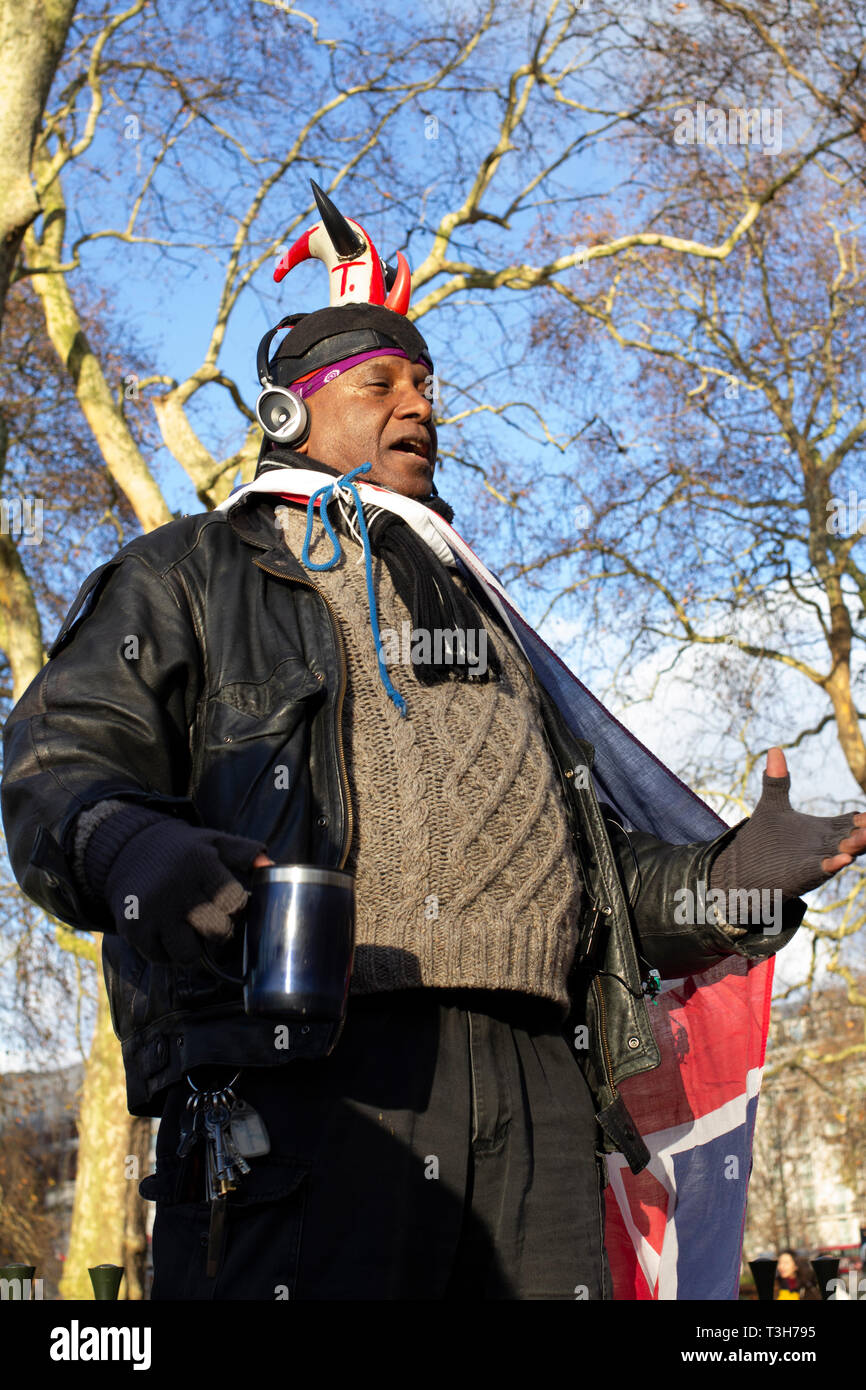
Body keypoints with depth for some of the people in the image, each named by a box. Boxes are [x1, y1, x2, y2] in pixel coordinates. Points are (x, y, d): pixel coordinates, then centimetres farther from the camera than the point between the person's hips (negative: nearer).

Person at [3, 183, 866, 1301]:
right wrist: (133, 850, -22)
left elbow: (592, 857, 31)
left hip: (530, 1083, 5)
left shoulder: (477, 613, 34)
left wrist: (721, 877, 10)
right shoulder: (189, 576, 18)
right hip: (298, 1071, -5)